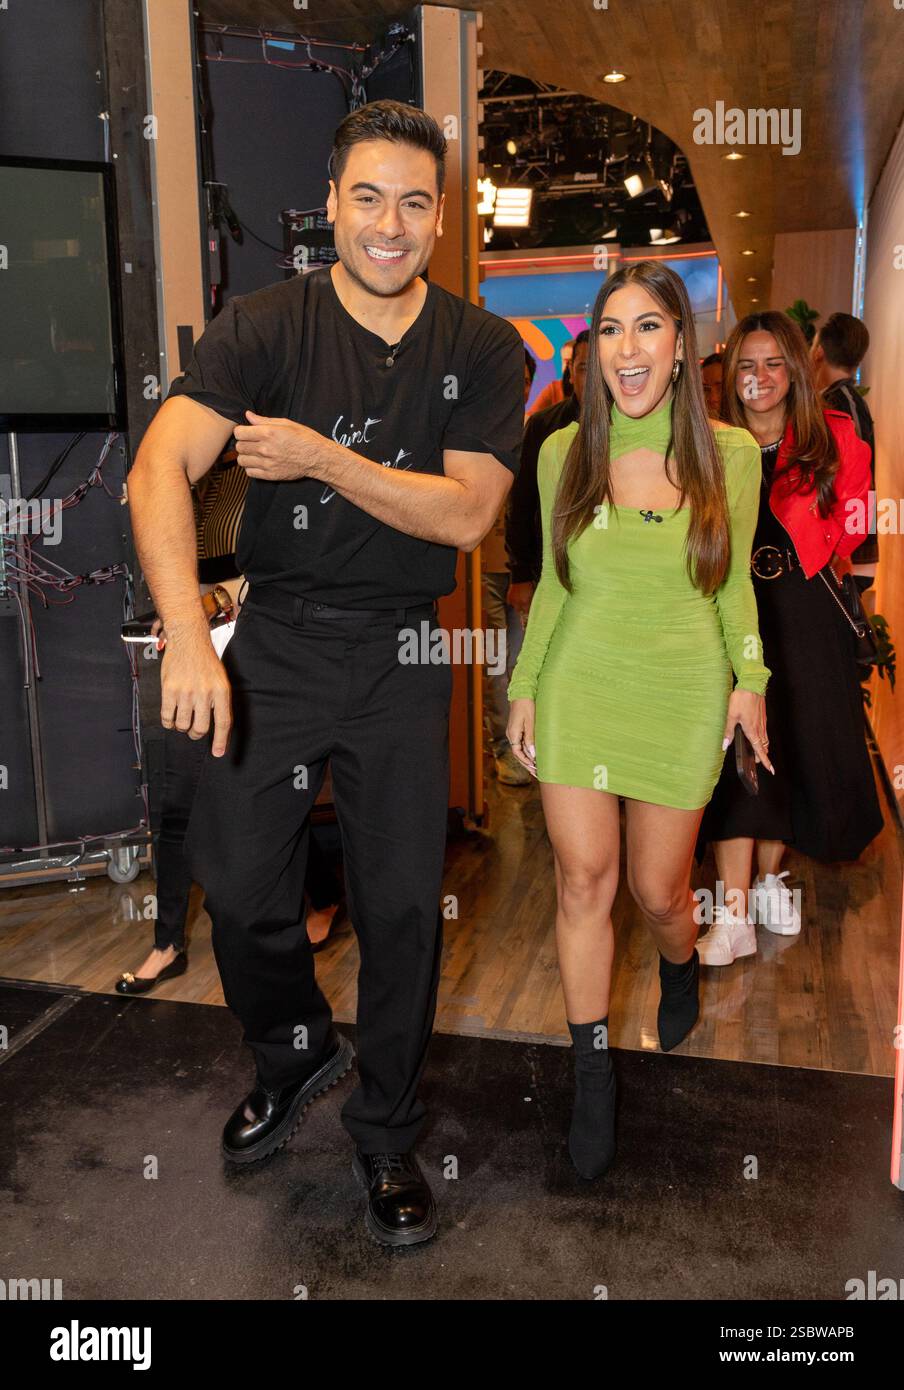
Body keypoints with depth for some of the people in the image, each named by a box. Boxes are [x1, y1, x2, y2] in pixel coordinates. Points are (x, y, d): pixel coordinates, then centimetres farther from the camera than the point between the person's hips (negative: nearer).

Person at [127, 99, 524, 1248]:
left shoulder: (482, 350, 1)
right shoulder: (266, 326, -5)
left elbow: (465, 514, -9)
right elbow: (158, 470, -20)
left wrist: (323, 457, -18)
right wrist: (186, 633, -35)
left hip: (403, 657, 1)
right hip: (275, 641, 0)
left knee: (401, 903, 6)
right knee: (236, 881, 5)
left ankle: (385, 1132, 29)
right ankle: (296, 1051, 38)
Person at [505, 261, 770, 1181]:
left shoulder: (730, 453, -1)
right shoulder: (564, 452, 1)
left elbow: (733, 582, 9)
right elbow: (554, 583, 8)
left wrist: (748, 679, 0)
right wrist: (523, 688, 7)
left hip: (682, 697, 0)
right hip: (577, 687, 1)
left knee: (658, 890, 7)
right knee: (582, 881, -1)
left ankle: (680, 969, 44)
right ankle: (592, 1074, 17)